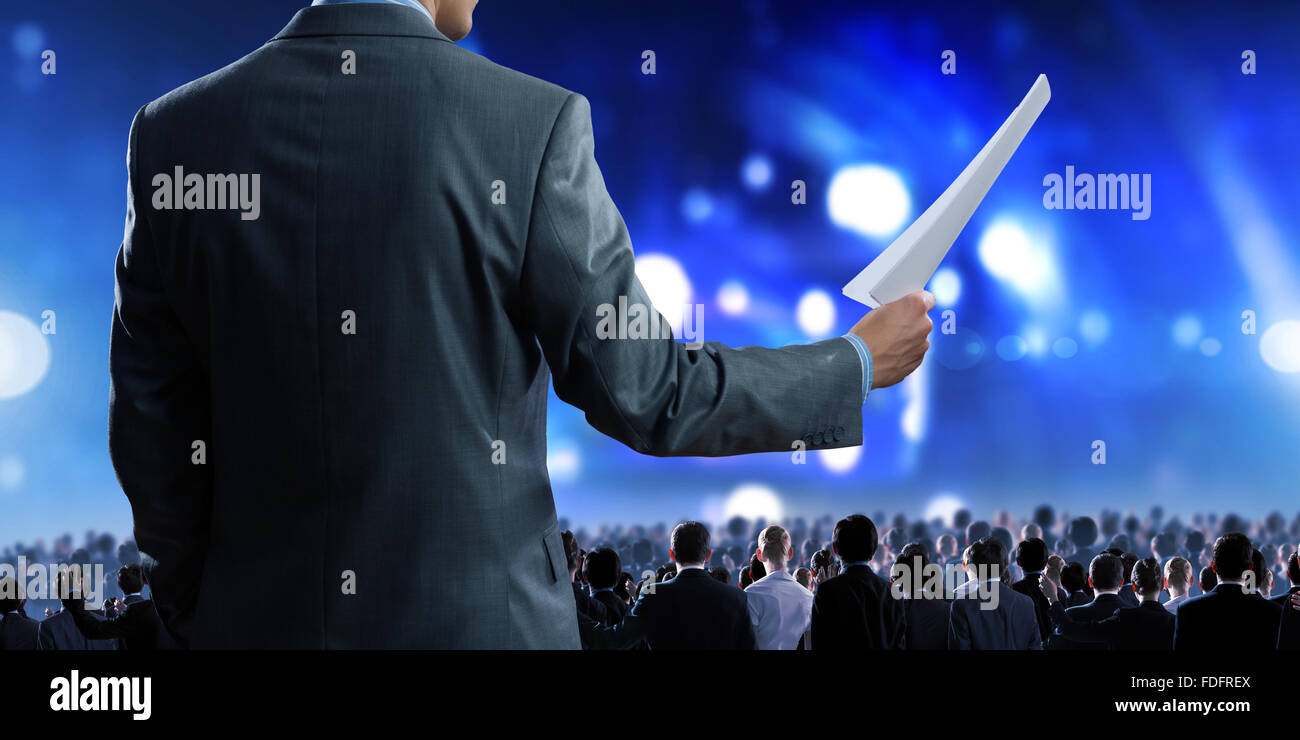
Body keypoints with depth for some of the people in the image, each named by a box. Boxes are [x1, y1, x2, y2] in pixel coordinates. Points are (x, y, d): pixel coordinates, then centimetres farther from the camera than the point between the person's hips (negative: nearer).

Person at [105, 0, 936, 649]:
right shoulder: (533, 127, -13)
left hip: (259, 621, 3)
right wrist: (859, 365, 7)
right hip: (476, 625, -3)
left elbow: (150, 425, 3)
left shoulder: (173, 132, -3)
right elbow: (643, 391, -8)